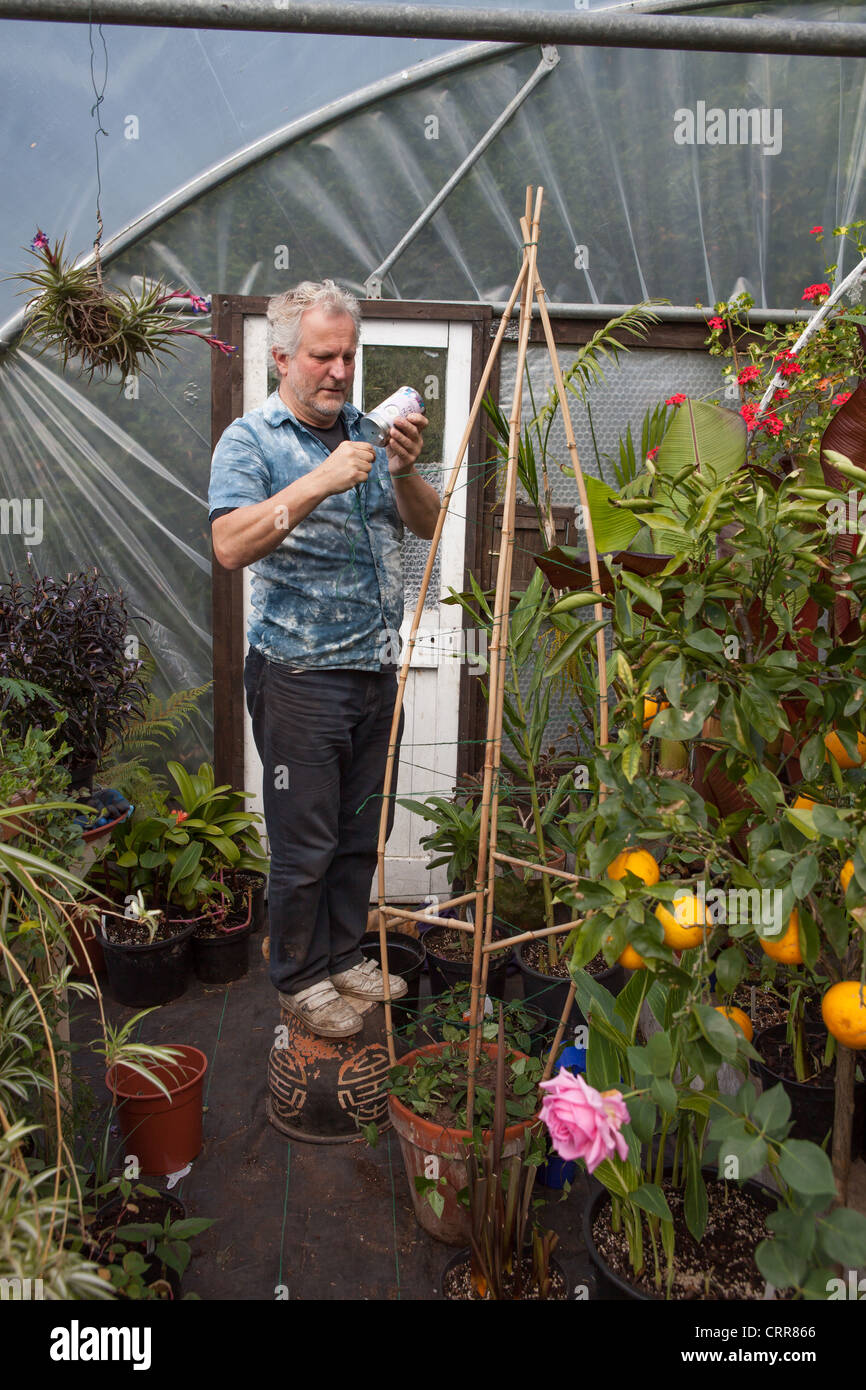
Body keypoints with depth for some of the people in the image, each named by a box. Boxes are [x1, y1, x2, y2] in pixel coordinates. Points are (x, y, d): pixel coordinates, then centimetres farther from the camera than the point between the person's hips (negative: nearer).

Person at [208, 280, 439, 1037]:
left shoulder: (364, 431, 12)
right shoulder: (251, 440, -6)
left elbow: (428, 525, 10)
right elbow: (230, 545, -22)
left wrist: (403, 471, -9)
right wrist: (318, 483, -29)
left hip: (375, 670, 6)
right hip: (299, 676, -6)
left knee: (362, 834, 16)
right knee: (305, 845, 3)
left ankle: (345, 956, 34)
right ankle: (301, 976, 24)